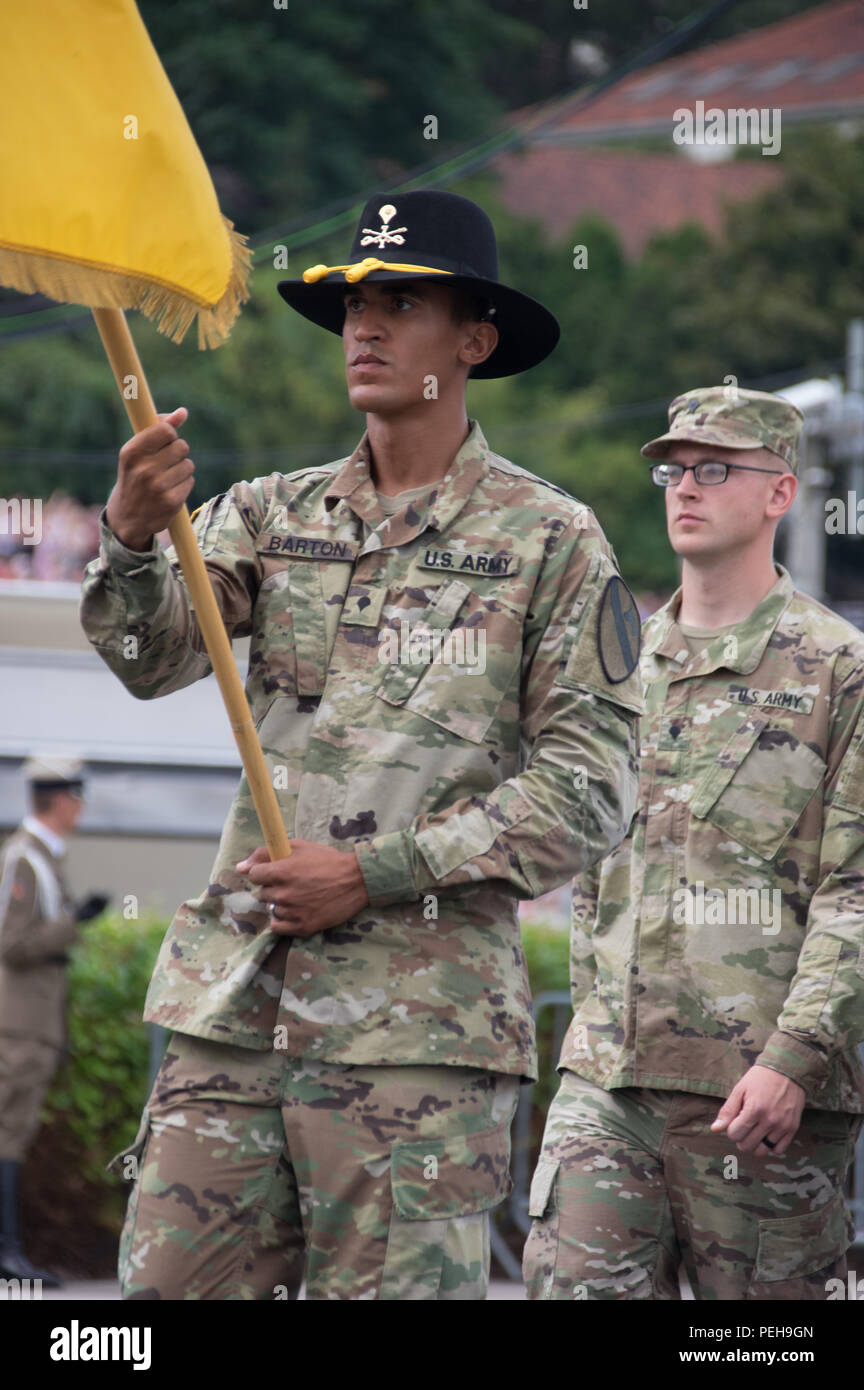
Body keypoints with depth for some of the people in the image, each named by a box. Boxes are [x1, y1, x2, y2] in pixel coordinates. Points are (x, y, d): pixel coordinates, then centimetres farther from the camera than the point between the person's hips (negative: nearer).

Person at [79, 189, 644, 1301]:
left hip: (424, 1014, -4)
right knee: (171, 1285, 0)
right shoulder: (271, 516, 15)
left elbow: (590, 785, -3)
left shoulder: (549, 540, 3)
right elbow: (154, 655, 0)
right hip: (237, 998, 4)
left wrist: (376, 873, -10)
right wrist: (132, 543, -22)